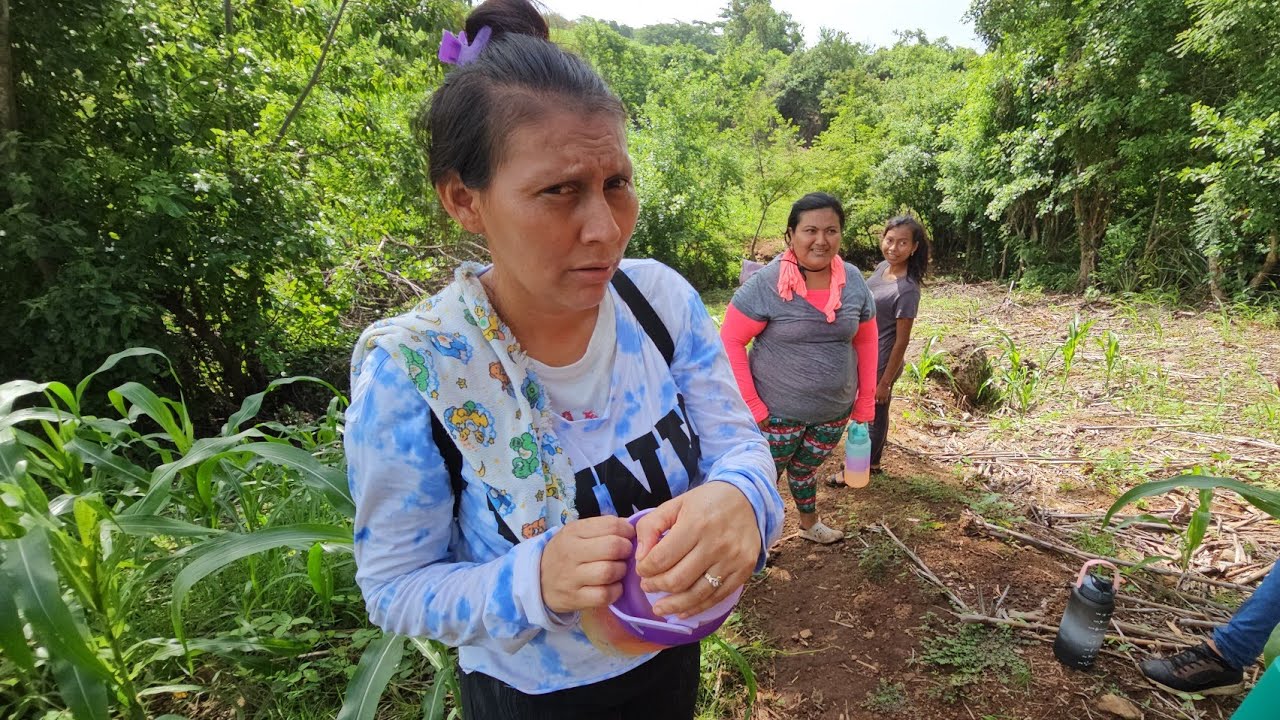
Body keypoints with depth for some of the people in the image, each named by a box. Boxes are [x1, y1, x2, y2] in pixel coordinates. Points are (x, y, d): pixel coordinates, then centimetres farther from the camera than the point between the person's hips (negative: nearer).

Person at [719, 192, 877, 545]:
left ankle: (809, 523, 51)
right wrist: (752, 406, -17)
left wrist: (865, 404, 6)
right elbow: (730, 341, -16)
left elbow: (866, 342, 6)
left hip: (835, 411, 4)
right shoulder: (766, 283, -19)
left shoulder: (854, 281, -4)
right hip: (778, 413, -4)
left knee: (806, 468, 26)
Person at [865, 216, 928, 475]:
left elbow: (901, 341, -21)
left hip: (881, 364, -8)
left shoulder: (907, 290, -26)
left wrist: (885, 382, -16)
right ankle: (871, 462, 42)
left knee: (874, 415, 12)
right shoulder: (883, 267, -3)